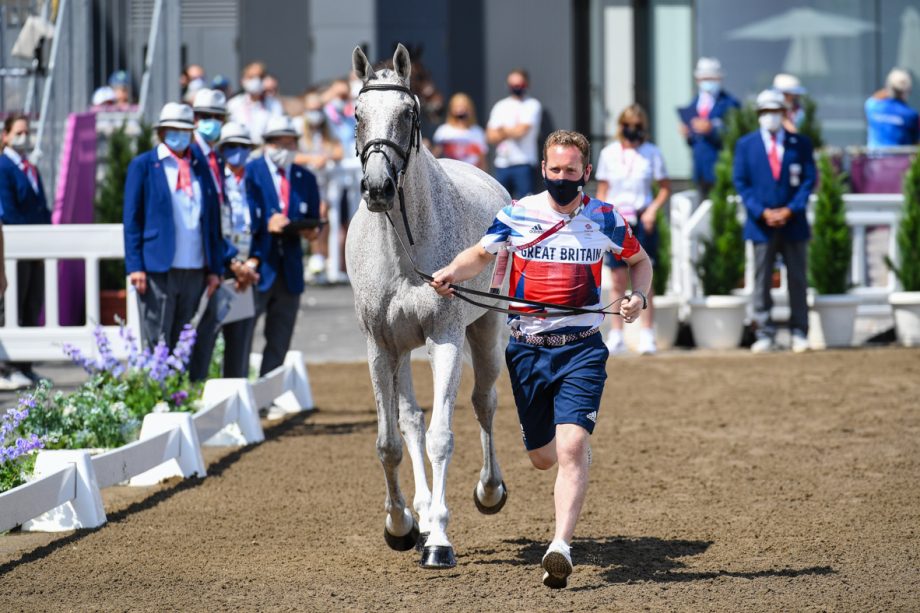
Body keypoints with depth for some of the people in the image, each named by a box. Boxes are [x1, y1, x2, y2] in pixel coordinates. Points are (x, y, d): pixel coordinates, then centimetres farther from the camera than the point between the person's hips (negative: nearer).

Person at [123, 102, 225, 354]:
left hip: (195, 272, 4)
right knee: (157, 344, -6)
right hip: (158, 270, -4)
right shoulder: (143, 165, 4)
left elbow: (213, 221, 14)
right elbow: (132, 219, 0)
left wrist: (215, 268, 7)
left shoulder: (201, 168, 14)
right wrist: (135, 267, -8)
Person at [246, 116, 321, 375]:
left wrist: (310, 232, -7)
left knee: (279, 343, 7)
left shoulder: (306, 179, 15)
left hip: (290, 270, 5)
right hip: (257, 266, -5)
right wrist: (267, 225, -24)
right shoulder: (249, 172, -1)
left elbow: (313, 220, 16)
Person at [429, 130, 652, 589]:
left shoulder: (605, 219, 2)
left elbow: (639, 260, 18)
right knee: (542, 457, 11)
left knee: (571, 445, -20)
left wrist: (638, 297, -2)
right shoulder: (517, 215, 1)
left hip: (582, 349, -2)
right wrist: (451, 272, -10)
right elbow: (481, 254, 12)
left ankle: (561, 545, -23)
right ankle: (578, 449, 49)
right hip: (527, 349, 2)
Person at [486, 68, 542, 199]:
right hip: (502, 164, 5)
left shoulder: (532, 105, 1)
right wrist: (511, 132, -5)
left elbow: (521, 130, -10)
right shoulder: (500, 106, 15)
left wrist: (502, 130, 6)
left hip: (523, 164, -5)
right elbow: (491, 137, 7)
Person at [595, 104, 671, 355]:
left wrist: (653, 210, -8)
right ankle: (616, 335, 4)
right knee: (618, 279, 0)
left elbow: (665, 188, 6)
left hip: (642, 219, -1)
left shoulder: (651, 153, 2)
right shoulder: (609, 154, 6)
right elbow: (602, 190, 11)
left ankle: (647, 334, 1)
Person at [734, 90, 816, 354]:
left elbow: (809, 179, 2)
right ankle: (764, 334, 4)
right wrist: (762, 212, -11)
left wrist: (790, 210, -11)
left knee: (798, 280, 3)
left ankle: (799, 334, 9)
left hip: (793, 223, 0)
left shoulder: (800, 143, 6)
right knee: (761, 281, 0)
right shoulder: (745, 144, 6)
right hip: (761, 224, 0)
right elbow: (741, 182, 2)